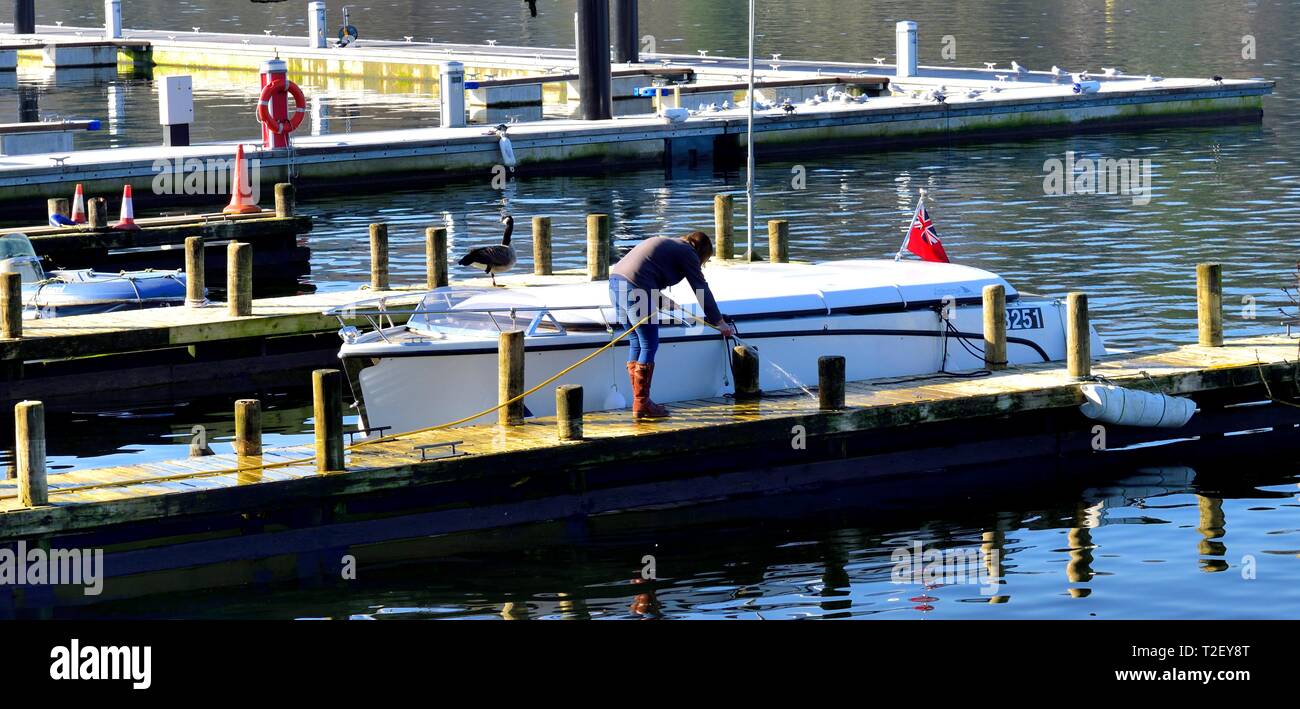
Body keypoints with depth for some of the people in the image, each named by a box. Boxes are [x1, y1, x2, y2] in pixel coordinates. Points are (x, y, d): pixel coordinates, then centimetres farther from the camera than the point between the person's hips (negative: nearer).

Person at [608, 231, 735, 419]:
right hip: (635, 289, -9)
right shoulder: (687, 253, 5)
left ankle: (639, 401, 18)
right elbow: (703, 291, 7)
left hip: (616, 282, 9)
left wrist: (662, 300, 34)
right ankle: (641, 404, 1)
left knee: (636, 343, 15)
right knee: (649, 345, -1)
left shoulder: (666, 244, 30)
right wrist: (720, 322, 15)